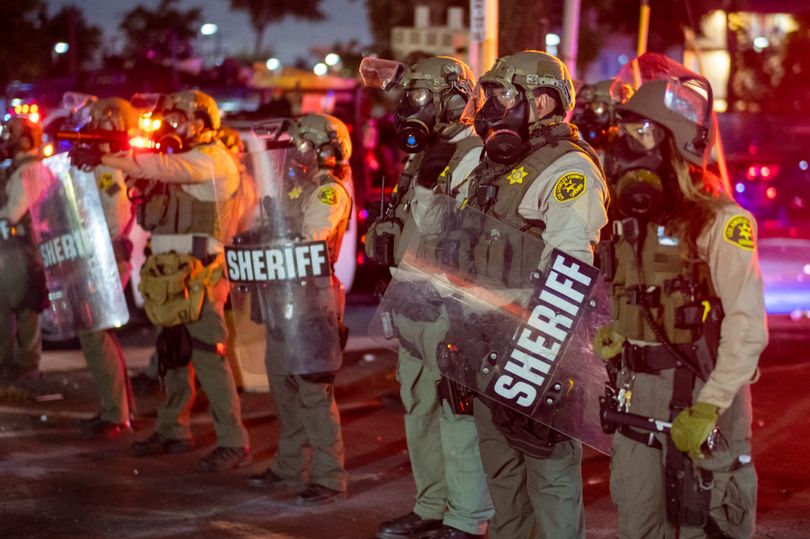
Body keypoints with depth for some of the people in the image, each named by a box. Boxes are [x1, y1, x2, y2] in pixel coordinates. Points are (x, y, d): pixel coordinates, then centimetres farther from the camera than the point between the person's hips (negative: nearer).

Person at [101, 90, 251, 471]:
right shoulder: (184, 159, 20)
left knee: (209, 356, -11)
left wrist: (105, 159, -25)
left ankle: (234, 444, -9)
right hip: (172, 274, 10)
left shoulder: (211, 159, -10)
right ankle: (172, 432, 26)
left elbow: (163, 168, -26)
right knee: (174, 354, 16)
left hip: (199, 273, -10)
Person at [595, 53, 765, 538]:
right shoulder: (632, 220, 10)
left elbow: (748, 327, -19)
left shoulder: (719, 222, -13)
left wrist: (708, 408, -22)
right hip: (638, 403, 7)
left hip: (700, 399, -7)